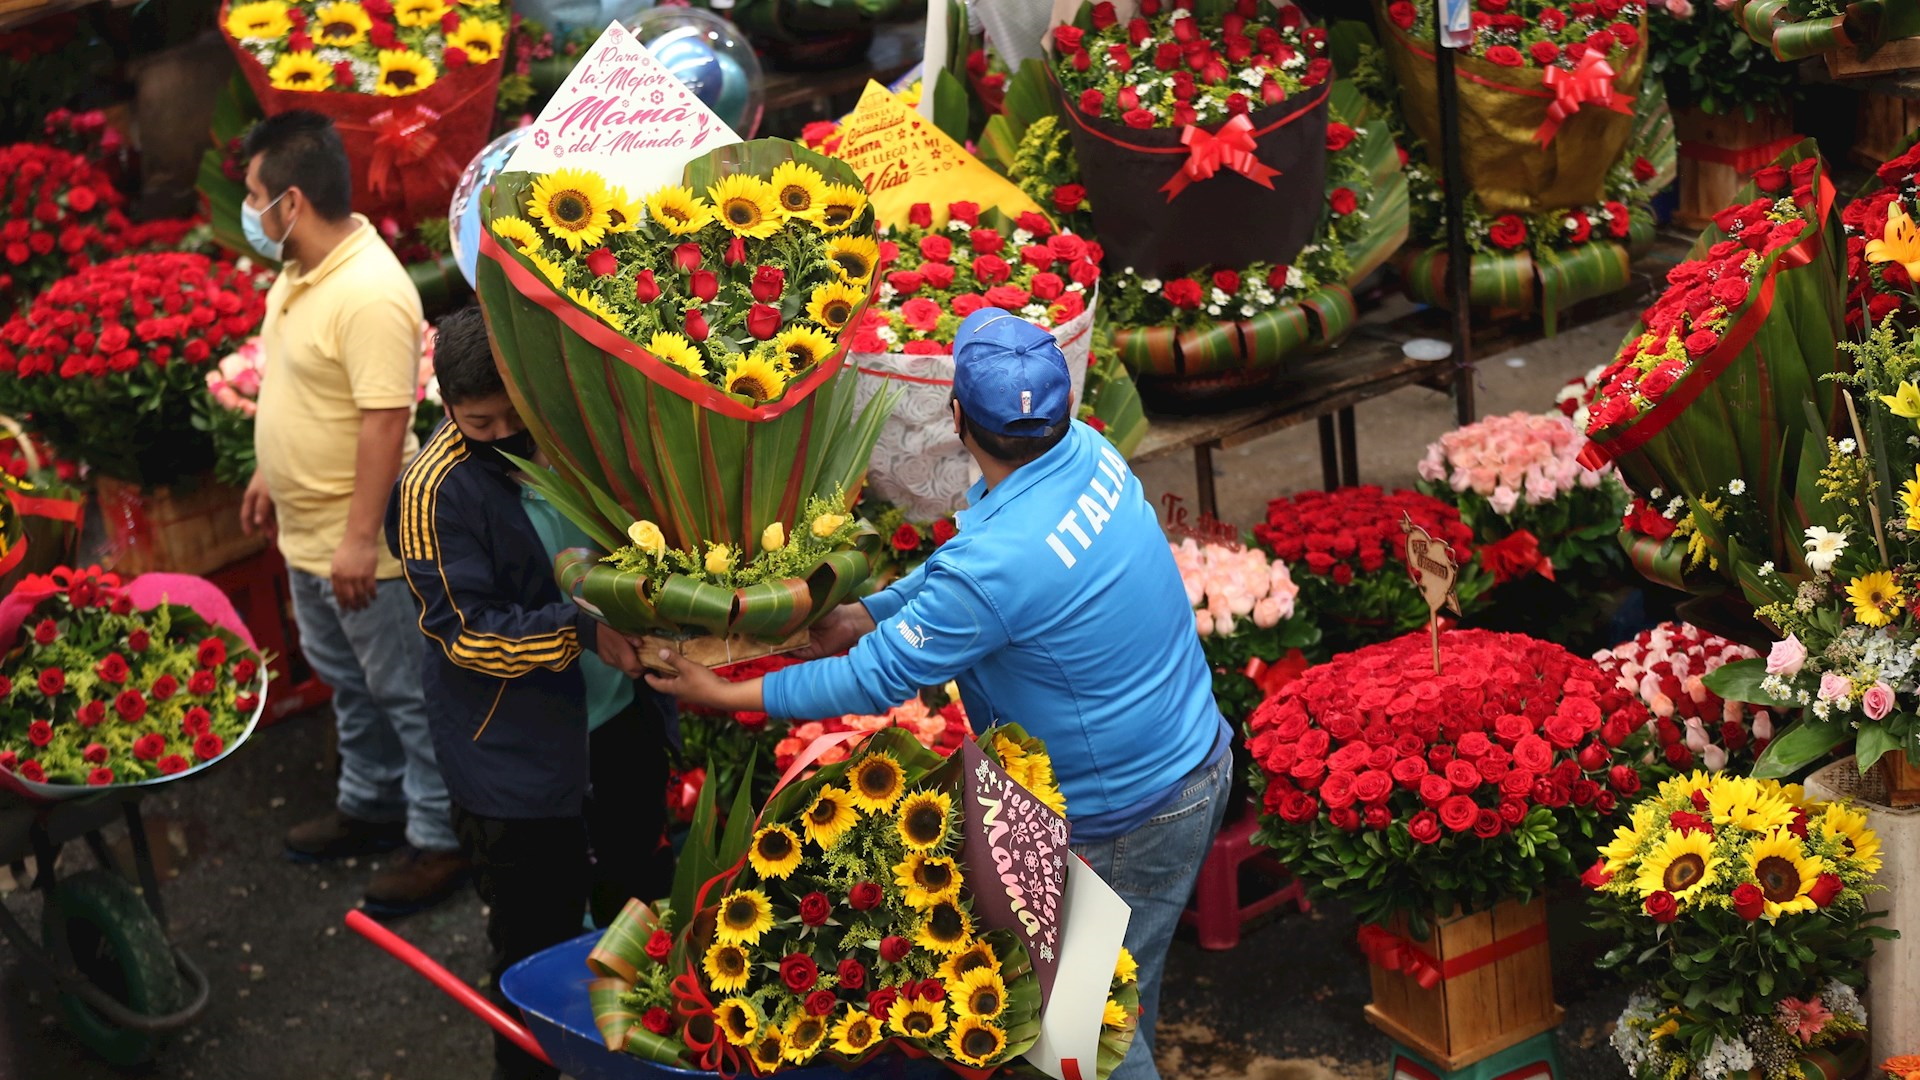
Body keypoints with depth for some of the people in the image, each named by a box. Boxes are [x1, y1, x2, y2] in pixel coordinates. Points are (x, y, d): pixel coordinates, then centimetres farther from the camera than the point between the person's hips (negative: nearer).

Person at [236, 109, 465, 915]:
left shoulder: (370, 292, -27)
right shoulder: (301, 269, 4)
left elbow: (385, 421, -28)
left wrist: (361, 538, -27)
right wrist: (269, 475, 22)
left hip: (359, 542, -10)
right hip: (307, 531, 10)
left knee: (405, 692, 4)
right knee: (347, 684, 23)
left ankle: (440, 838, 16)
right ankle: (370, 805, 40)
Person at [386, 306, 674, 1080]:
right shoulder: (437, 492, -19)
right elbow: (463, 633, -20)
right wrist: (584, 635, -29)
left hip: (619, 717, 6)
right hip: (520, 754, -6)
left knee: (639, 888, 23)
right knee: (539, 939, 4)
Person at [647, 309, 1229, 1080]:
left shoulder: (994, 568, -33)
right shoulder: (1088, 452, -9)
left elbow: (871, 678, -19)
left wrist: (725, 694, -6)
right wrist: (870, 611, 8)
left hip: (1130, 822, -8)